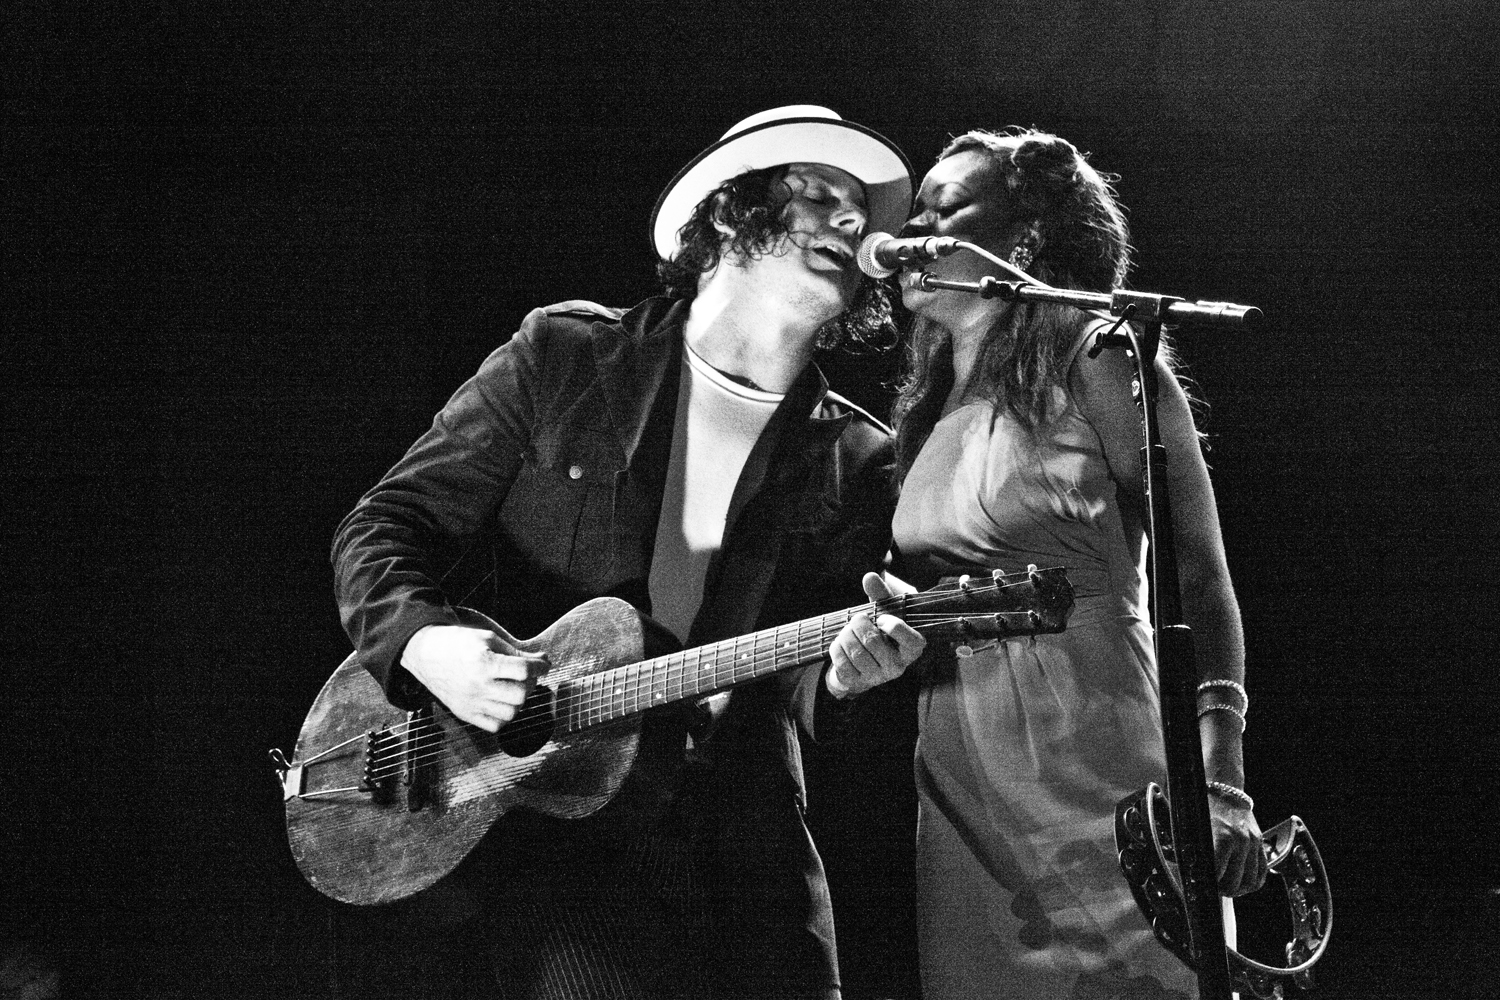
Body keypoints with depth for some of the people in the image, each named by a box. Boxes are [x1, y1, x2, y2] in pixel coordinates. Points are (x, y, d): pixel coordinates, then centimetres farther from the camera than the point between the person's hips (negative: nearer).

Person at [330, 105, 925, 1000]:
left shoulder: (859, 463, 7)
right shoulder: (562, 357, 3)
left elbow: (799, 684, 4)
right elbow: (382, 528, 4)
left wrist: (841, 671, -20)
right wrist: (426, 642, -16)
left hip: (745, 838, 3)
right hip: (550, 822, -3)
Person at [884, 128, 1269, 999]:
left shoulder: (1093, 362, -3)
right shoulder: (925, 416, 17)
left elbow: (1201, 578, -9)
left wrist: (1219, 782, -19)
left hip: (1099, 794, -6)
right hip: (959, 815, 6)